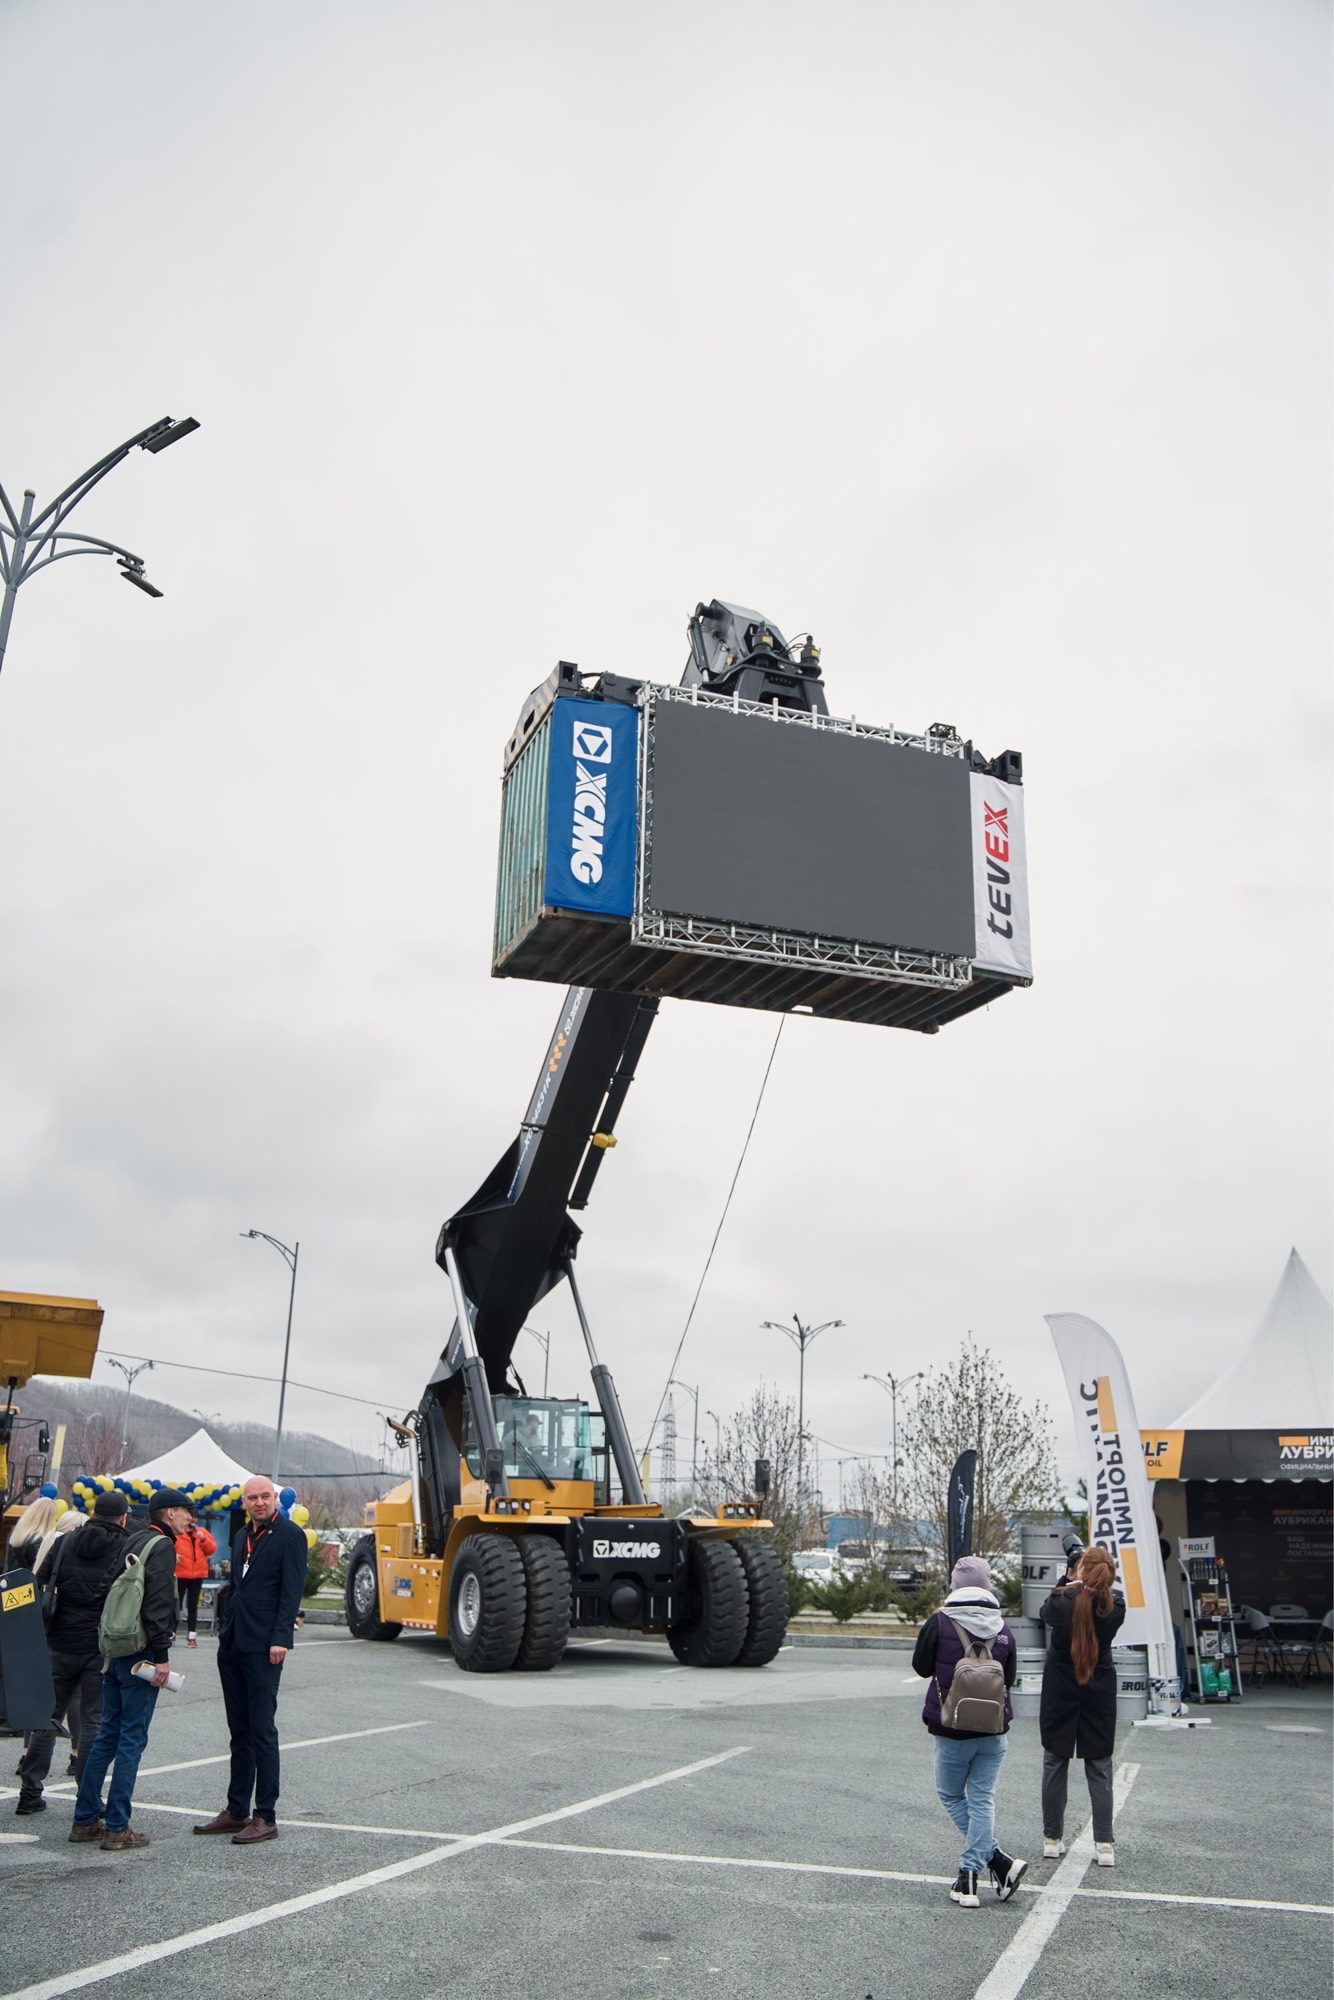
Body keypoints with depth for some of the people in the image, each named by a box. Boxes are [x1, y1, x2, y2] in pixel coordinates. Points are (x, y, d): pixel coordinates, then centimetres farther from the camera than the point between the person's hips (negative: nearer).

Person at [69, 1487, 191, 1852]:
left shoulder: (132, 1542, 15)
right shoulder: (162, 1547, -12)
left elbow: (110, 1592, 17)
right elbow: (158, 1606, -19)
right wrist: (161, 1657, -18)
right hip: (140, 1653, -9)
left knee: (108, 1734, 15)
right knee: (132, 1737, -3)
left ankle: (85, 1820, 20)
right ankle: (117, 1828, 1)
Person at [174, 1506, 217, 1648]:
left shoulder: (203, 1532, 10)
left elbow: (212, 1550, 5)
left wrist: (203, 1539, -10)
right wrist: (173, 1554, -28)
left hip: (197, 1575, 3)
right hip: (180, 1574, -3)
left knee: (193, 1606, 7)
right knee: (176, 1604, -2)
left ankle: (192, 1635, 10)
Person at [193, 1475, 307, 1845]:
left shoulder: (289, 1535, -7)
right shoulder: (242, 1535, 15)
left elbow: (291, 1591, -12)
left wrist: (280, 1640, -18)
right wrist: (225, 1631, 15)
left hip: (263, 1648, -7)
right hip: (232, 1646, 7)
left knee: (262, 1731, -3)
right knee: (239, 1732, 14)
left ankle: (266, 1817, 4)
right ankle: (236, 1811, 22)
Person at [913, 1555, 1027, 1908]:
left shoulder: (940, 1622, -12)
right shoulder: (1003, 1629, -3)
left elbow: (922, 1667, 0)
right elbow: (1009, 1679, 9)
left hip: (952, 1730, -3)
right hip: (993, 1730, 3)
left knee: (951, 1795, 13)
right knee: (982, 1800, 10)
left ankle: (998, 1860, 2)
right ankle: (970, 1874, 6)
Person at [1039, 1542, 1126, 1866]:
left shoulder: (1061, 1601, -18)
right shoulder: (1115, 1605, -14)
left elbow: (1045, 1615, 4)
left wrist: (1065, 1586, 14)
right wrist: (1089, 1589, 13)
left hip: (1060, 1692, -1)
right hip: (1099, 1693, 1)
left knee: (1055, 1765, 11)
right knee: (1099, 1769, 10)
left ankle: (1052, 1839, 18)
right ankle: (1104, 1845, 8)